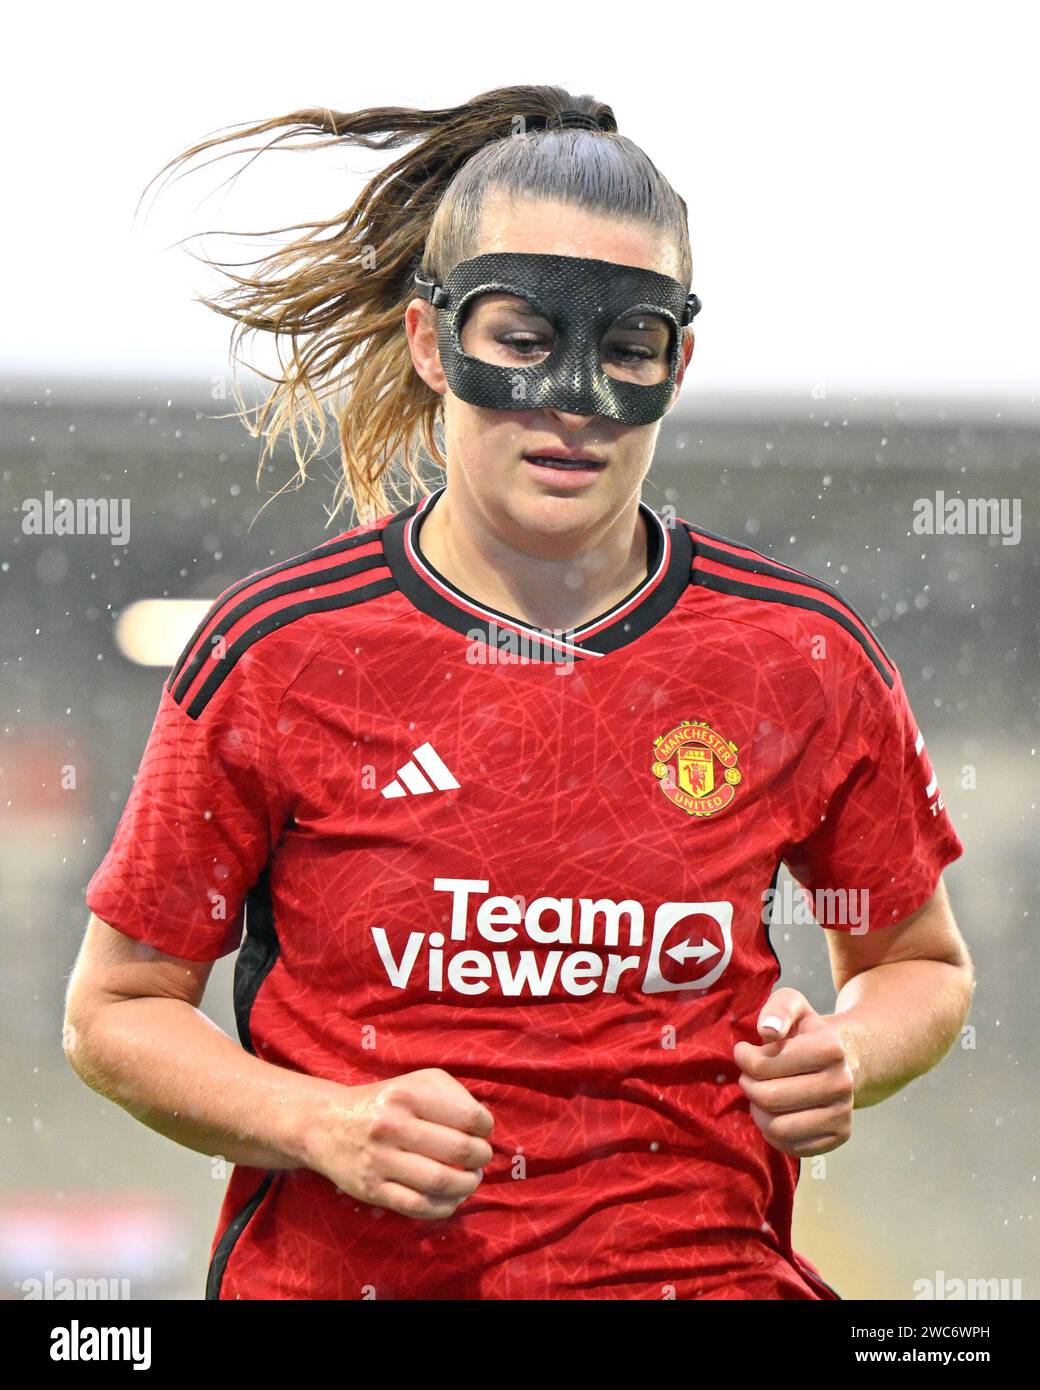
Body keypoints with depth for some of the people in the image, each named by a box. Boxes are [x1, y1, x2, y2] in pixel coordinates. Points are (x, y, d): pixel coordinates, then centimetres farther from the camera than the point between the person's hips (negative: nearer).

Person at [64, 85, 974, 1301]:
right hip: (339, 1276, -1)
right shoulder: (275, 654, -2)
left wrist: (847, 1057, -2)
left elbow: (920, 962, 19)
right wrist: (329, 1127, -10)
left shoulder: (803, 657, 3)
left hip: (704, 1269, 1)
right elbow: (115, 1013, 6)